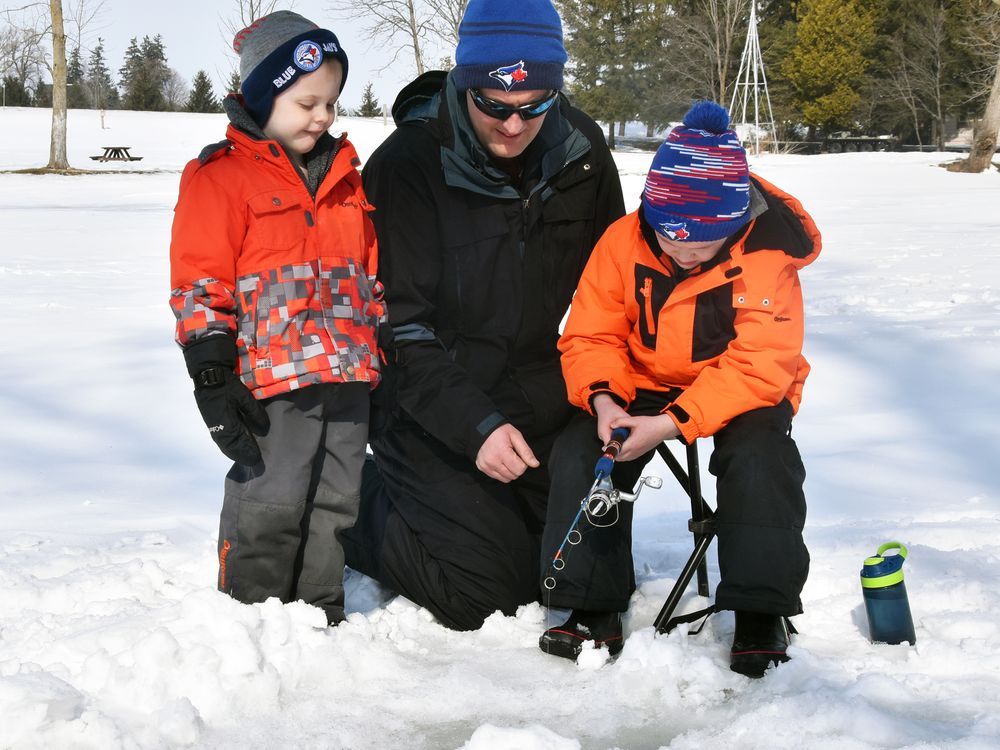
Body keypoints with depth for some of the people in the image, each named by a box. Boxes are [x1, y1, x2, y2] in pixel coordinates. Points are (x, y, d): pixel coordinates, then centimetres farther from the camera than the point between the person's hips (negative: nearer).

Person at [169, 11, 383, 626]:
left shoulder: (344, 175, 16)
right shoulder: (221, 177, -4)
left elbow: (371, 274, 22)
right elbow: (199, 286, -7)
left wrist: (388, 356, 19)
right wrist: (212, 379, -13)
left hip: (348, 377, 6)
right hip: (273, 380, -6)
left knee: (336, 504, 13)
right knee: (270, 504, -4)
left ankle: (321, 615, 25)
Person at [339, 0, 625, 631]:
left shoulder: (581, 149, -4)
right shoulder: (406, 165, -19)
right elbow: (401, 325, -20)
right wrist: (475, 426, -30)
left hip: (544, 409, 6)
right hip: (434, 414, -5)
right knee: (488, 591, -11)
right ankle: (358, 509, 14)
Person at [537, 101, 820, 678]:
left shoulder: (766, 258, -24)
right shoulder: (623, 242, -13)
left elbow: (758, 366, -28)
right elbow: (591, 336, -7)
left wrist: (671, 423, -37)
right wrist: (603, 399, -28)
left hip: (742, 392, -3)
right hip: (643, 386, 3)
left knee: (759, 458, -32)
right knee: (578, 453, -19)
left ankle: (762, 613, -18)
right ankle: (593, 608, -9)